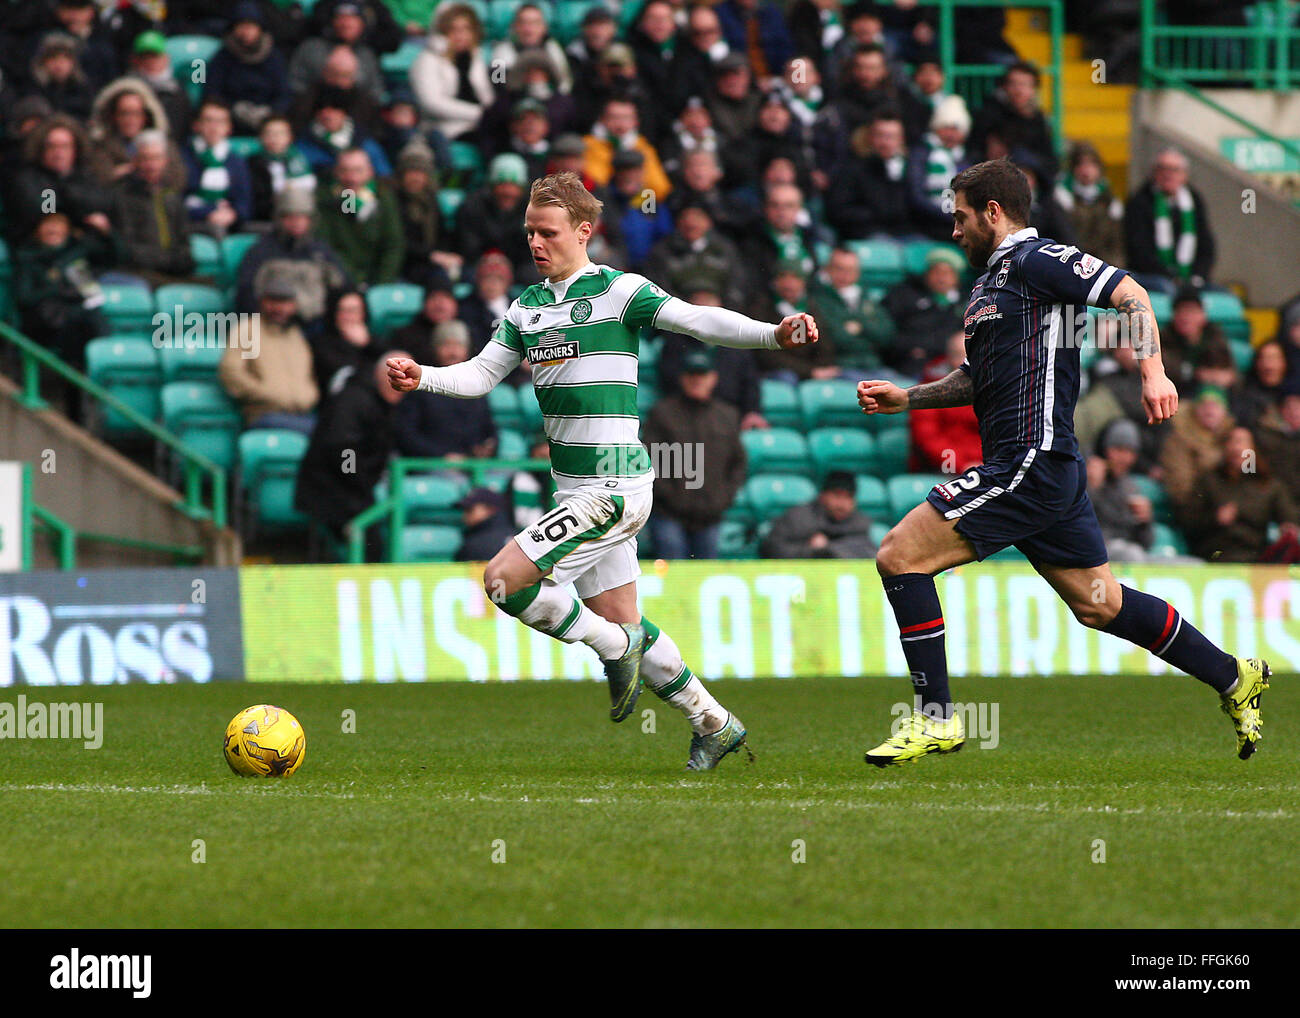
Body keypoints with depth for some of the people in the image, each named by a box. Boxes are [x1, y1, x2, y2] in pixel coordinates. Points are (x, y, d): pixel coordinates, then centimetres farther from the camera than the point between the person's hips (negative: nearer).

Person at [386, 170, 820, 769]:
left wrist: (774, 335, -33)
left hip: (615, 488, -8)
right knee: (620, 623, 11)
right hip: (579, 491, 8)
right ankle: (714, 725, 22)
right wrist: (421, 377, -3)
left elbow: (696, 320, -18)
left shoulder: (619, 290, -8)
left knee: (504, 579, -16)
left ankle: (618, 649, 0)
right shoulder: (526, 306, 14)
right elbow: (482, 374, 16)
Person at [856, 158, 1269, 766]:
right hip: (1043, 469, 10)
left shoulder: (1035, 260, -7)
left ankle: (935, 717, -10)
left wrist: (1153, 372, -27)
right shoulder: (991, 279, 22)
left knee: (899, 556, -12)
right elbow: (977, 379, 33)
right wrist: (906, 398, 21)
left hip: (1031, 461, -10)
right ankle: (1233, 678, 23)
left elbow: (1130, 294, -15)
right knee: (1100, 606, 15)